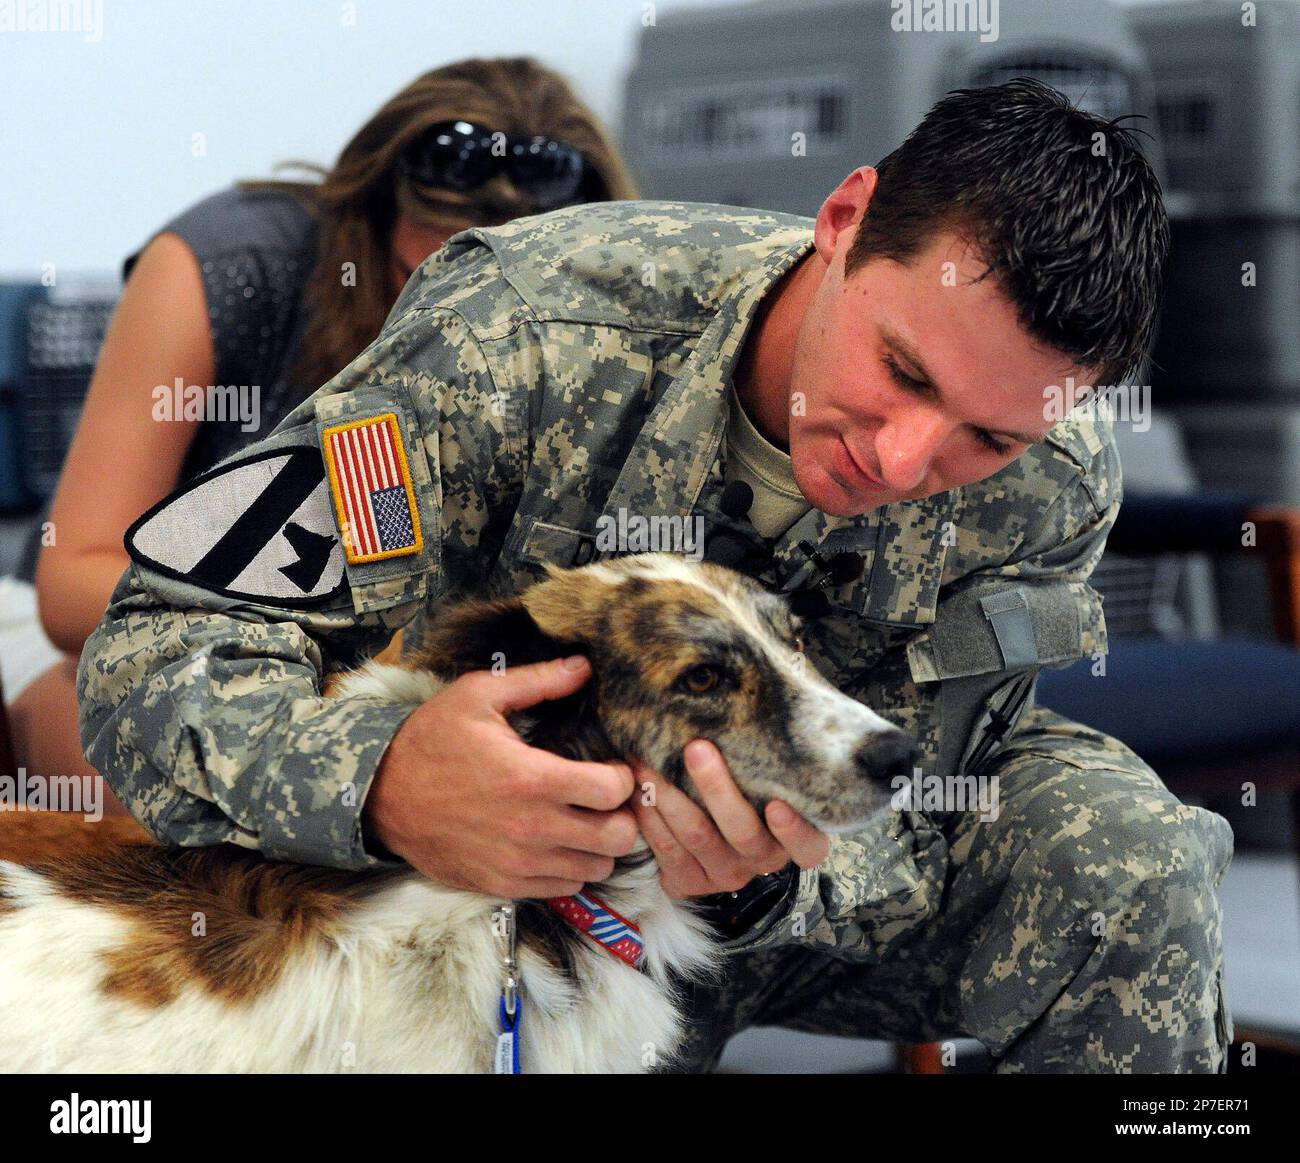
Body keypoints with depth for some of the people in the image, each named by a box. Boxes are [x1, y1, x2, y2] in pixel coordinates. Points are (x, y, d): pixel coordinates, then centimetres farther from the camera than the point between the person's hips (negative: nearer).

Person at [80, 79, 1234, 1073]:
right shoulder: (530, 335, -30)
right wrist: (377, 784, -52)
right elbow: (160, 647, -29)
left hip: (805, 897, 2)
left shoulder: (1052, 488, -21)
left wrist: (765, 882, -42)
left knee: (1125, 847, -24)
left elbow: (892, 830, -16)